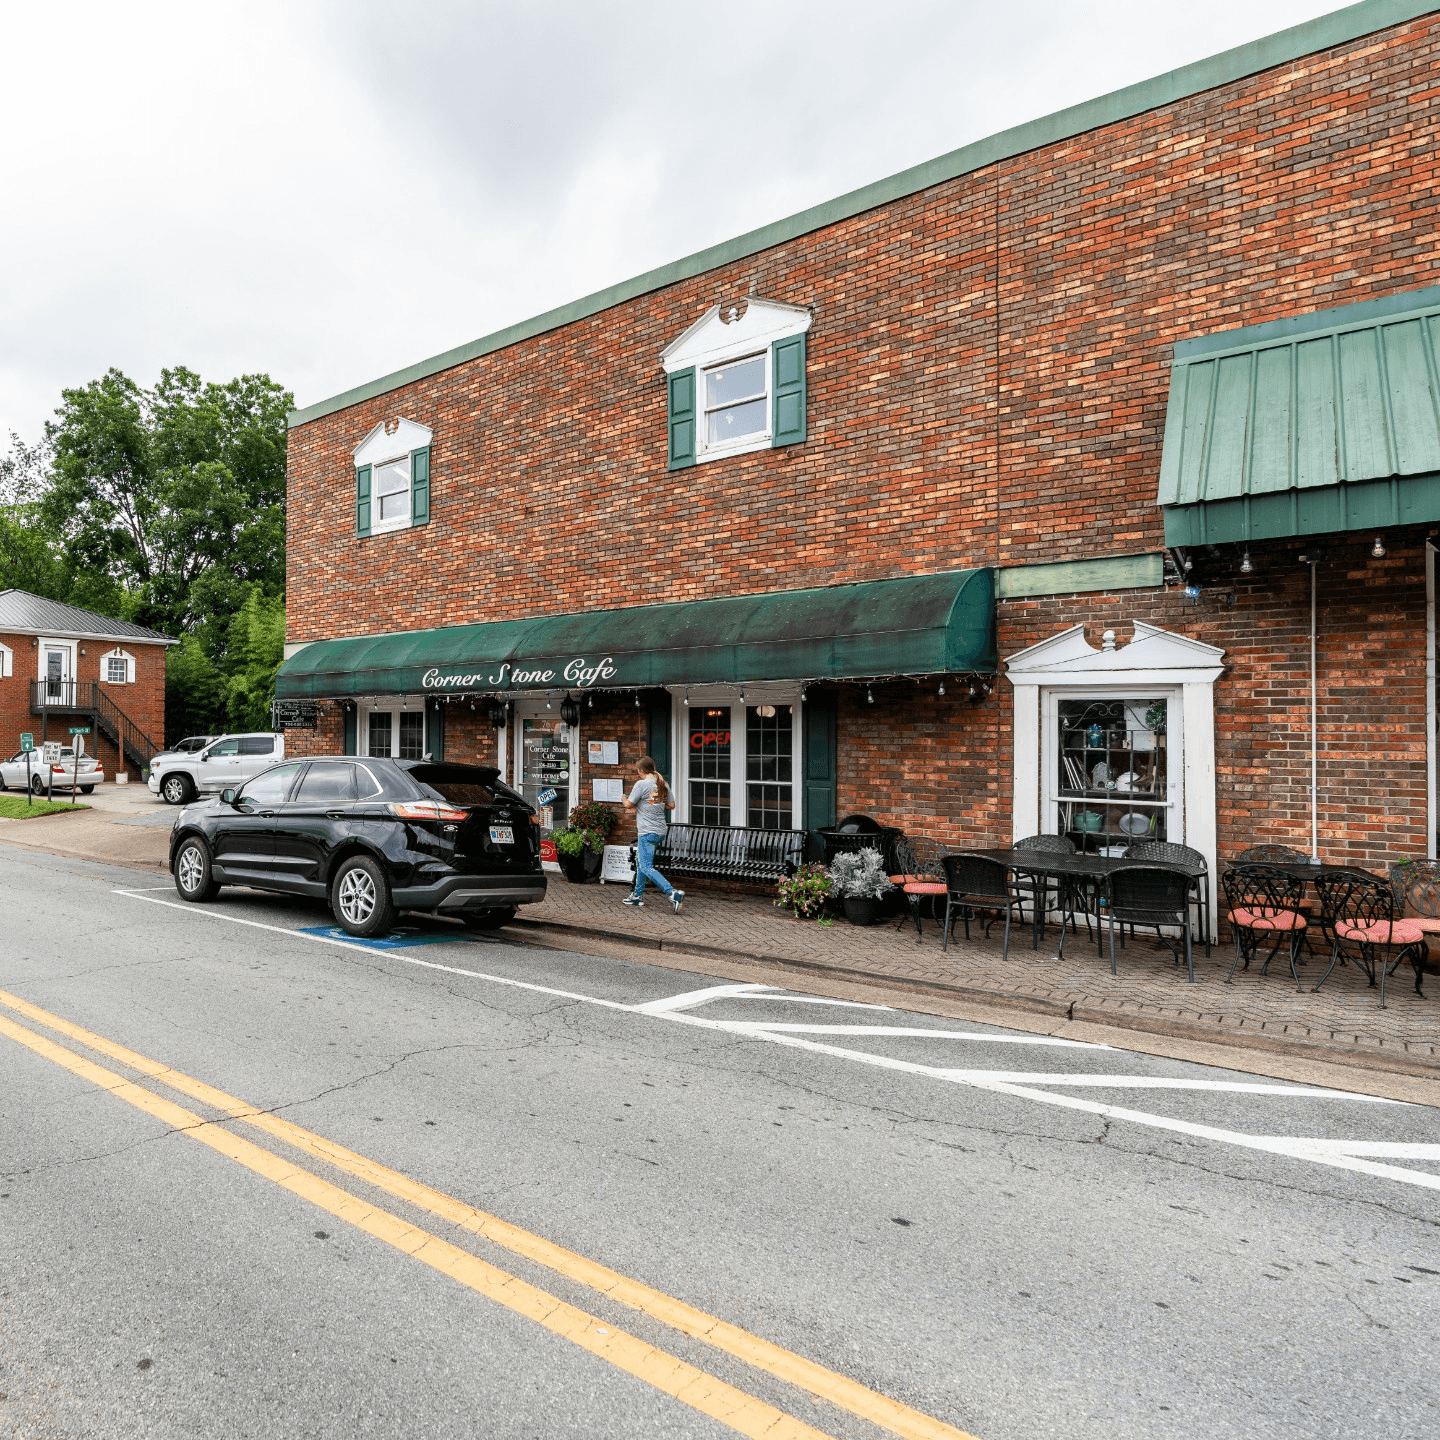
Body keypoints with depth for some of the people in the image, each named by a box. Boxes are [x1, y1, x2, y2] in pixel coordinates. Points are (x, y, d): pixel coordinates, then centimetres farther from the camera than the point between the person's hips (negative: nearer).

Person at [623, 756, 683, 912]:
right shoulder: (663, 784, 7)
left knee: (646, 867, -9)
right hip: (661, 831, 9)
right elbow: (671, 805, 12)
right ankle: (637, 895, 32)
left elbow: (629, 805, -9)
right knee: (640, 861, 23)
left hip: (648, 832, -9)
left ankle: (674, 893, -24)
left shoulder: (641, 784, -13)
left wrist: (624, 798, 13)